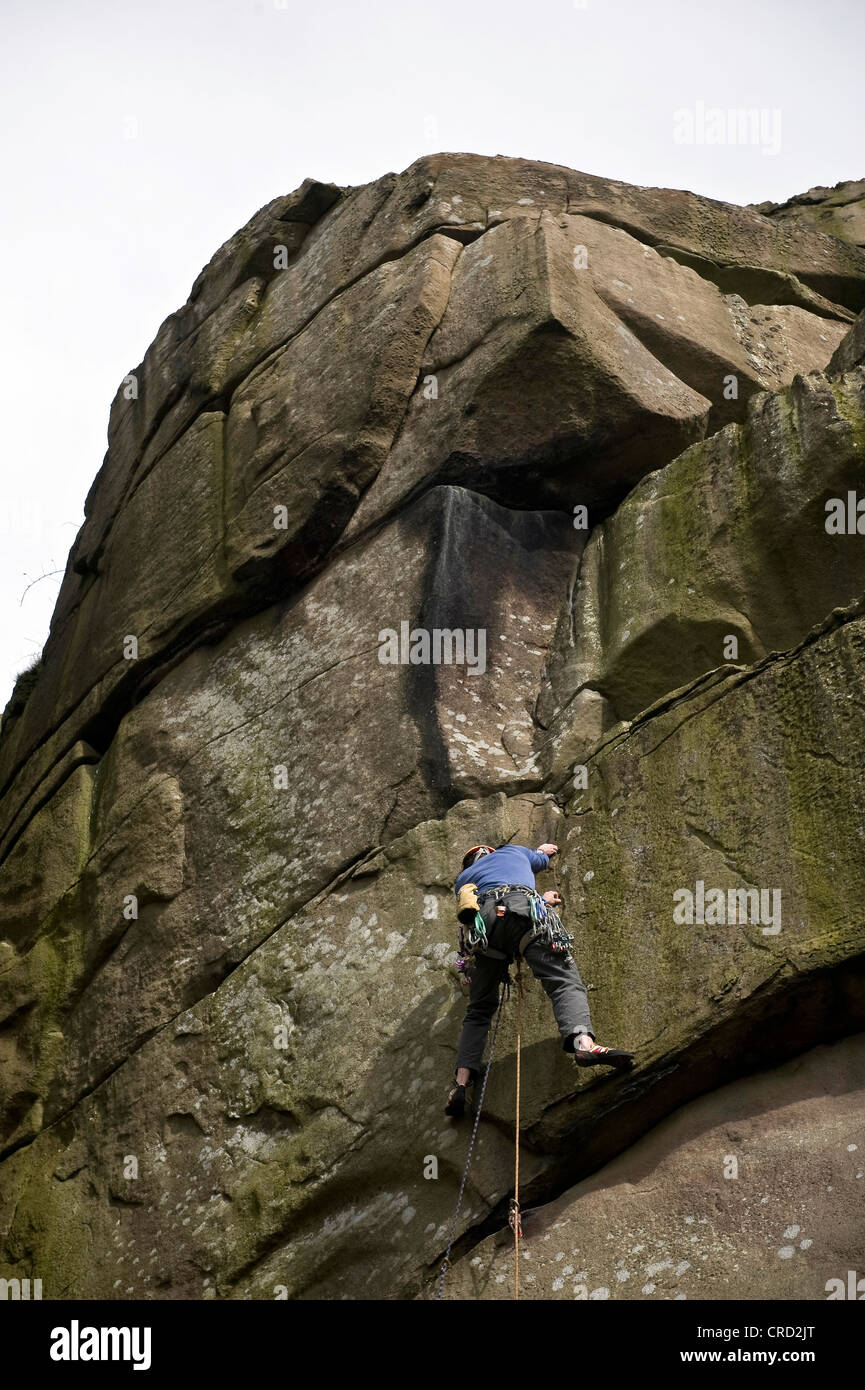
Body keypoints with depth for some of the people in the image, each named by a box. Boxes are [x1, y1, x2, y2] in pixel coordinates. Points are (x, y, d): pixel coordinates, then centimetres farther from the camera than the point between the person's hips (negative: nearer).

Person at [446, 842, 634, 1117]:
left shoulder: (462, 880, 39)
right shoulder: (513, 851, 39)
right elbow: (542, 860, 58)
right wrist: (543, 850, 82)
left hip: (482, 922, 2)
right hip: (525, 910, -2)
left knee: (479, 1010, 13)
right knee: (565, 981, -15)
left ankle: (461, 1083, -3)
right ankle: (584, 1043, -45)